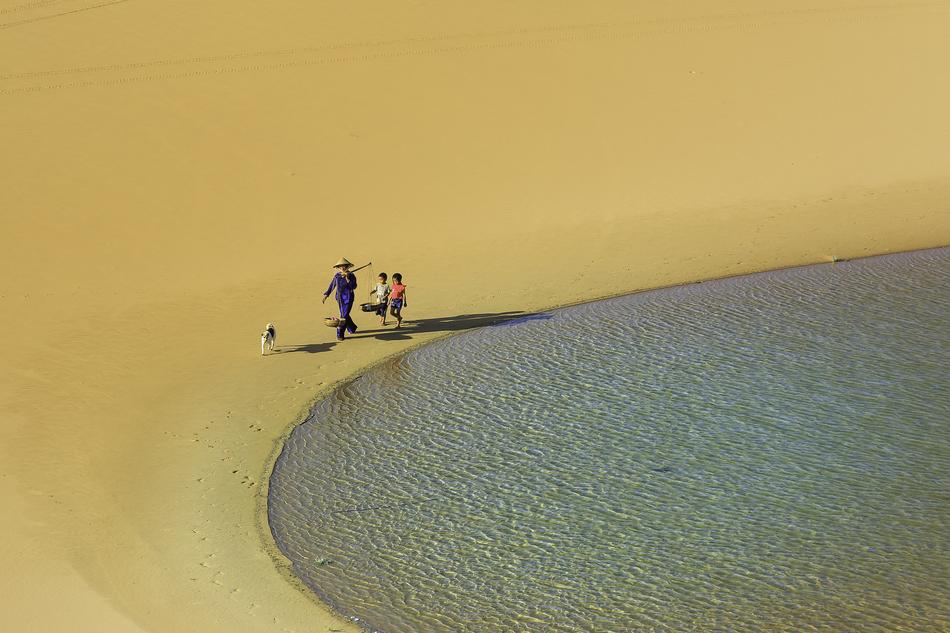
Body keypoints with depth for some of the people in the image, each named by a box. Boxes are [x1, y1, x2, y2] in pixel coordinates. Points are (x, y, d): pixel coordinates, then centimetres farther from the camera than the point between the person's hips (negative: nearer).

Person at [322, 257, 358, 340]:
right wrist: (326, 294, 9)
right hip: (340, 298, 5)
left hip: (348, 298, -5)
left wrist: (348, 279, -28)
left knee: (344, 316, -9)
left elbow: (354, 287, -20)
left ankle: (340, 334, -6)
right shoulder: (337, 276, 4)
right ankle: (352, 329, 37)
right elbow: (331, 285, 12)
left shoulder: (351, 276, -9)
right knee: (344, 315, 14)